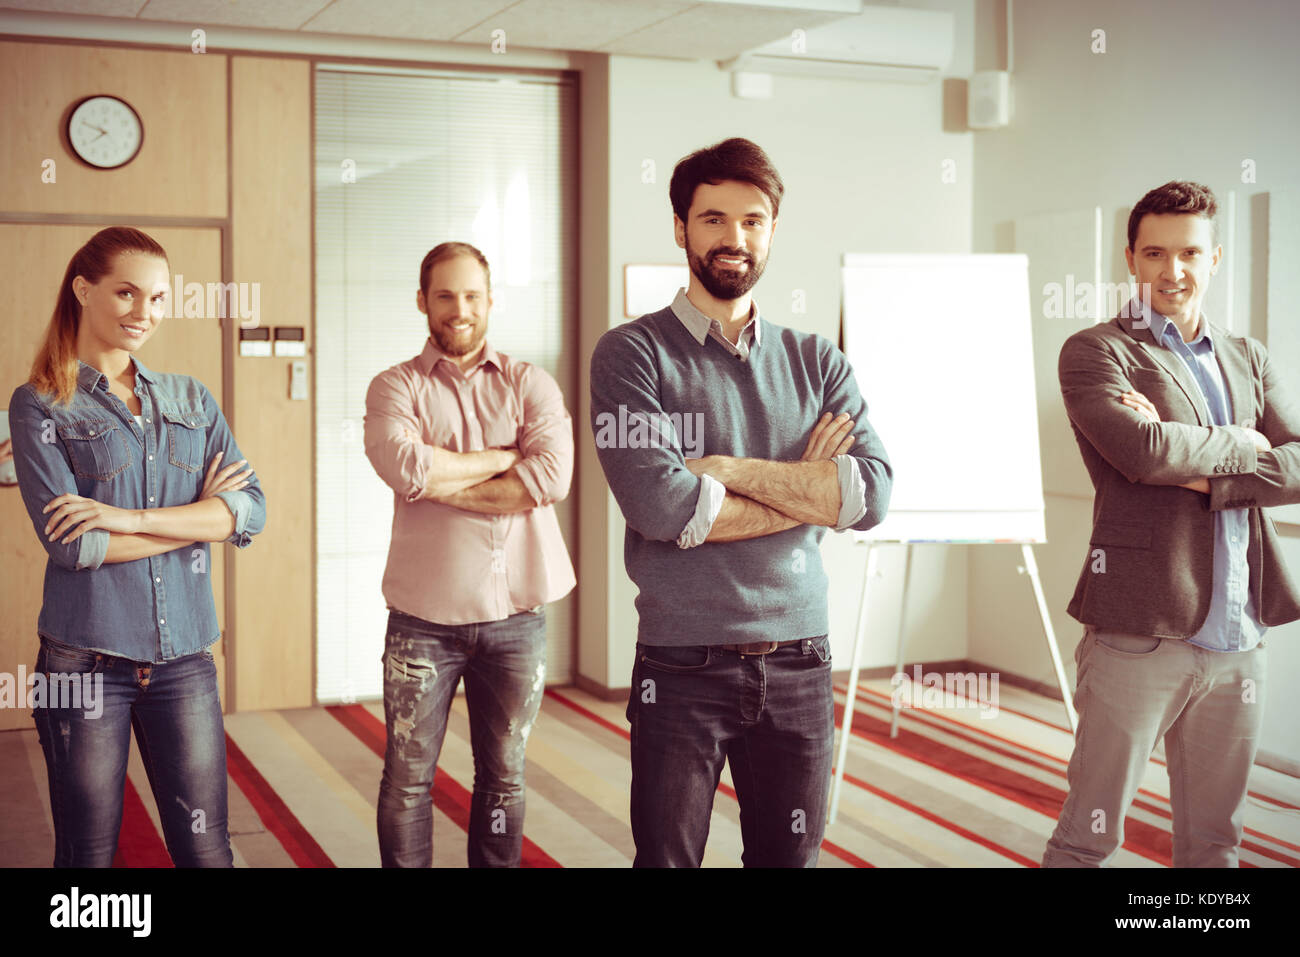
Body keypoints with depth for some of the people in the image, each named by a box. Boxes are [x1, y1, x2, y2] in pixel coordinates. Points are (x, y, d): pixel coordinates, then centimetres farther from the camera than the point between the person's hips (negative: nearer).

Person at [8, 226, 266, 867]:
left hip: (183, 654, 3)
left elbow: (250, 512, -2)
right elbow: (68, 543, -12)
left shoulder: (192, 400, 11)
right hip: (85, 660, -3)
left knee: (205, 848, 5)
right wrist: (198, 516, -6)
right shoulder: (39, 405, 0)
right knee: (87, 851, 9)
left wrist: (131, 516, -13)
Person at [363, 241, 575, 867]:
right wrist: (507, 457, -9)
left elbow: (553, 477, -12)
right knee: (407, 780, 5)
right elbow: (404, 466, -17)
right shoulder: (396, 387, 4)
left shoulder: (530, 385, 6)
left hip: (516, 612, 1)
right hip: (424, 614, -1)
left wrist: (442, 483, -13)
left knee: (504, 777, 13)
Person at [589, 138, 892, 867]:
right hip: (683, 666, -3)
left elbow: (872, 496, -7)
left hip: (799, 663, 3)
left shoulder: (819, 363, 8)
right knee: (666, 857, 8)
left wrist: (730, 468, -13)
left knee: (791, 855, 14)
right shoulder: (633, 354, -3)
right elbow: (657, 504, -17)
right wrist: (805, 489, -7)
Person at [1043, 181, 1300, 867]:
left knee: (1212, 840, 15)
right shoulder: (1095, 352, -1)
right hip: (1139, 635, -5)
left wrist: (1200, 472, -12)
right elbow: (1142, 450, -19)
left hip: (1237, 643, 5)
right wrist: (1240, 447, -4)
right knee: (1087, 838, 1)